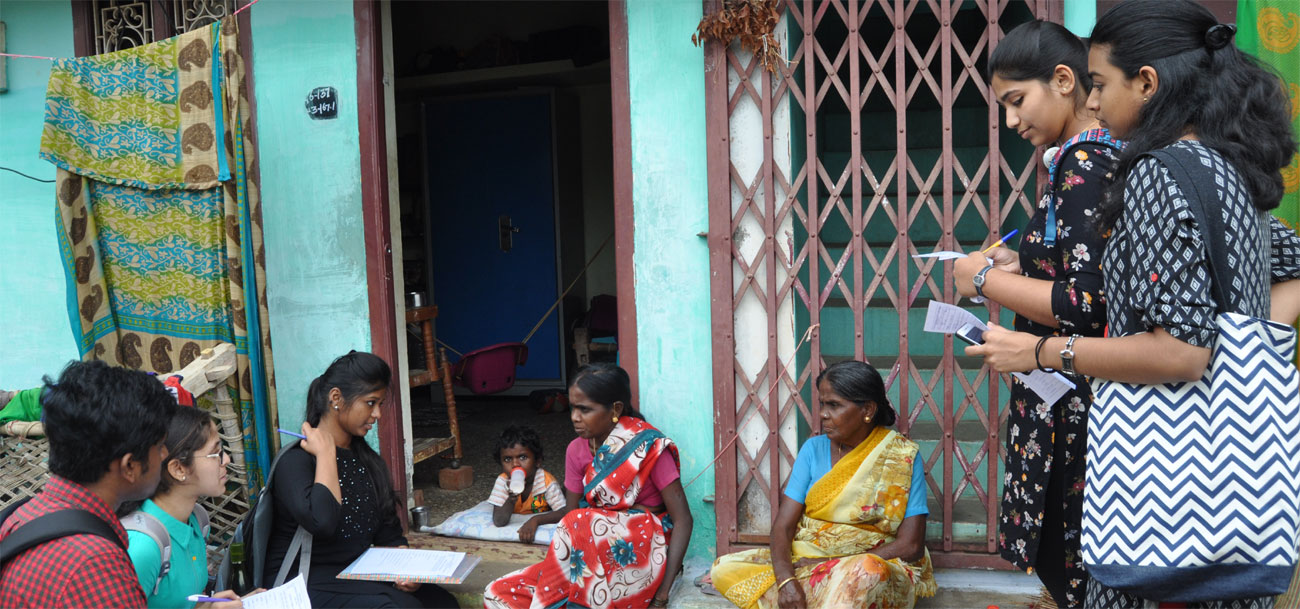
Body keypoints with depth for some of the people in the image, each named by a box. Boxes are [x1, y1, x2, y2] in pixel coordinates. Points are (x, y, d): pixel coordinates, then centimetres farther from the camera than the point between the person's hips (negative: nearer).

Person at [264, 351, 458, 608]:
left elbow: (389, 536, 14)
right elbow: (322, 522, -30)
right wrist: (326, 454, -17)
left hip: (357, 577, 7)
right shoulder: (296, 461, -10)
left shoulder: (368, 460, 13)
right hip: (304, 585, -7)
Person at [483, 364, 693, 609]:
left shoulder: (649, 447, -10)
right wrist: (537, 520, -12)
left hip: (643, 552, -5)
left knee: (579, 523, -34)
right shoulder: (578, 450, 6)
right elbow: (571, 509, 10)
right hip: (597, 556, 6)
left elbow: (683, 520, -11)